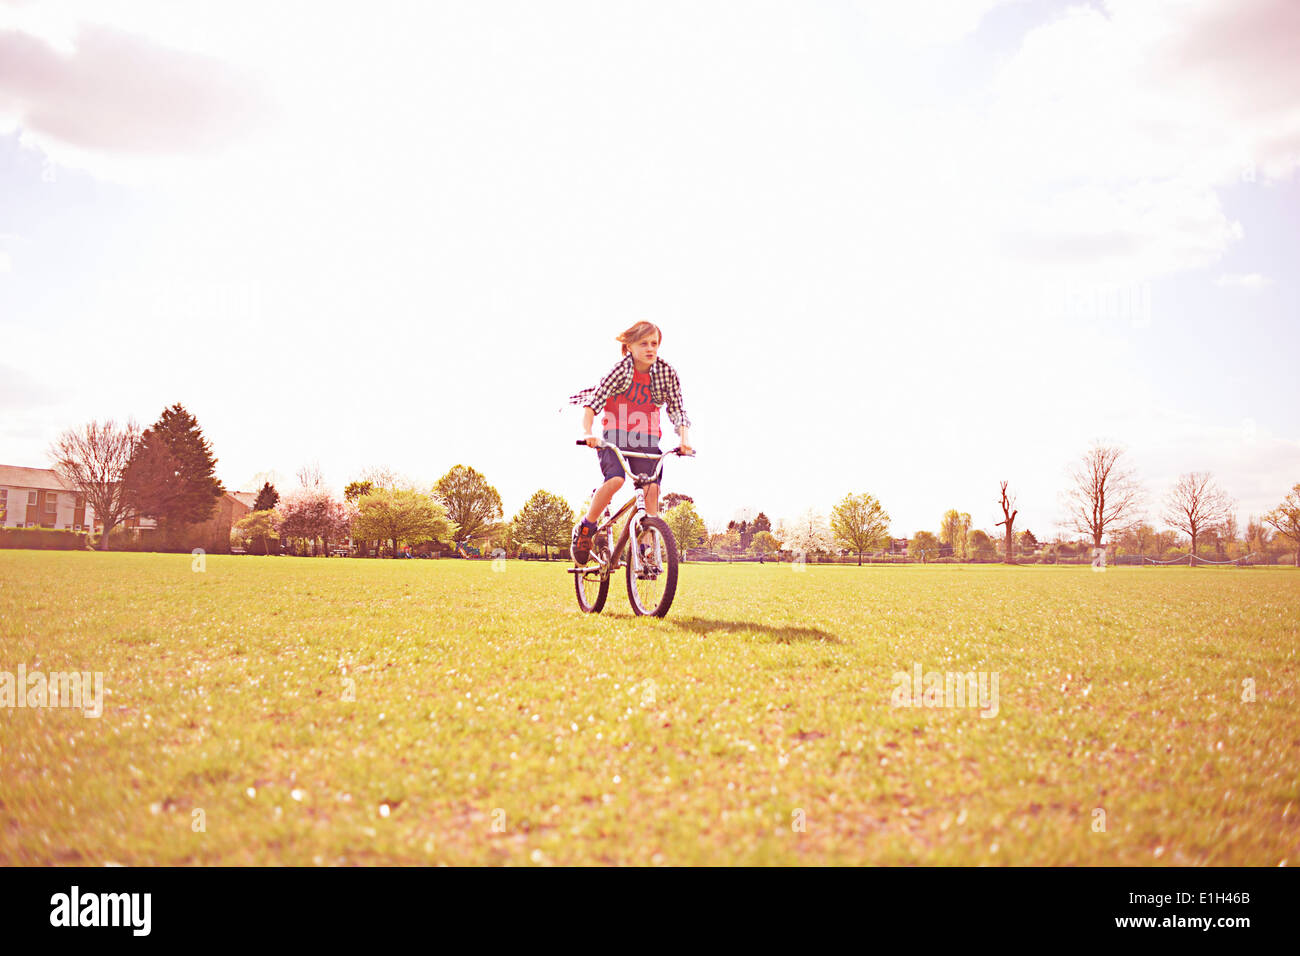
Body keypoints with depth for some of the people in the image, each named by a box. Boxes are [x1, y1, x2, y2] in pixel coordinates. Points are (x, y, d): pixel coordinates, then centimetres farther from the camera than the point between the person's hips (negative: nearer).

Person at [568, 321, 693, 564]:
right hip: (615, 434, -3)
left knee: (652, 489, -16)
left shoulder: (667, 373, -2)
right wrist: (588, 433, -33)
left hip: (646, 438, 3)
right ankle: (584, 530, -7)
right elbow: (593, 402, -17)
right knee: (615, 479, -28)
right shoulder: (621, 370, -10)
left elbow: (678, 411, -2)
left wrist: (684, 439, -19)